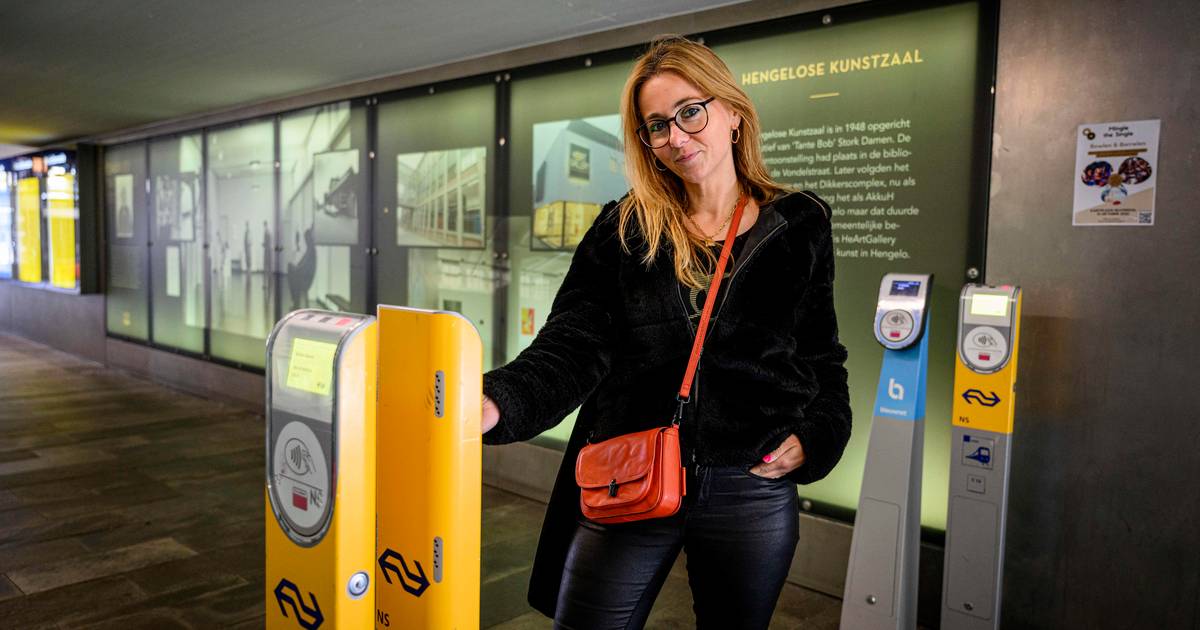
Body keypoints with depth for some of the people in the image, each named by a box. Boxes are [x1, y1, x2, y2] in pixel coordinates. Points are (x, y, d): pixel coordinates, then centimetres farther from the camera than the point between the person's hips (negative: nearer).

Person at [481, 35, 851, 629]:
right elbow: (571, 347, -8)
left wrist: (813, 438, -7)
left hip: (752, 492, 1)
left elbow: (822, 360, 11)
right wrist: (497, 404, -26)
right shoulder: (622, 229, 2)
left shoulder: (798, 228, 4)